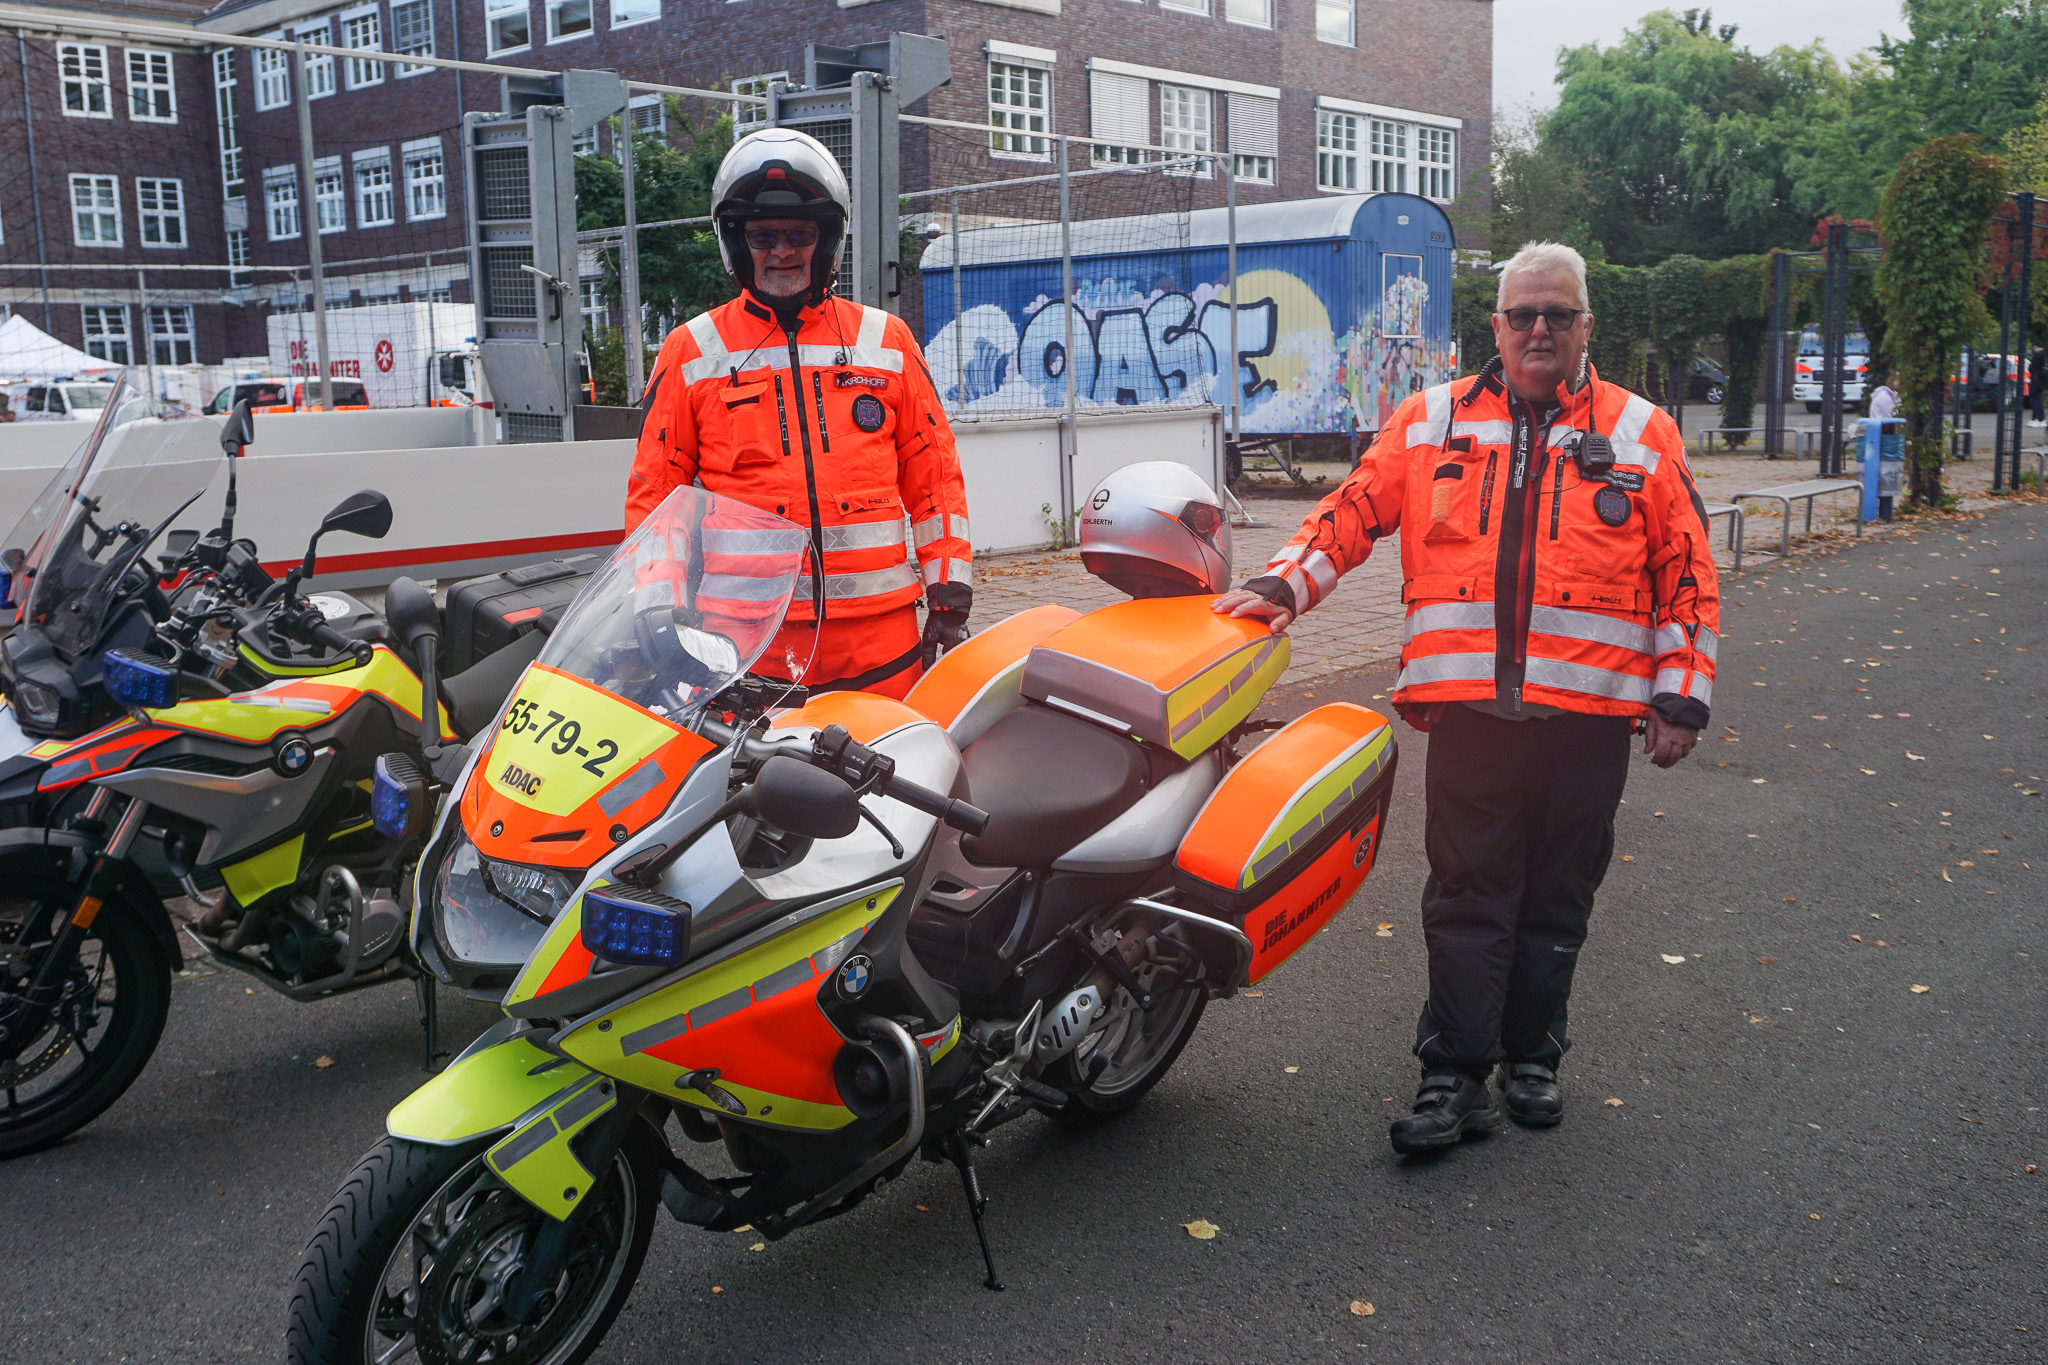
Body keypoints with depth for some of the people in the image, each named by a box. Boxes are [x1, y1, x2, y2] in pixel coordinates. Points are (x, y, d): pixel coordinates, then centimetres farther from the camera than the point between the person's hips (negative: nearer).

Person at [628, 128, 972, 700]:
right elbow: (654, 492, 9)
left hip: (880, 630, 1)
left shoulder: (887, 341, 10)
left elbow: (933, 474, 11)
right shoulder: (691, 351, 7)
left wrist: (950, 599, 6)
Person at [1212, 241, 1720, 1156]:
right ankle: (1454, 1075, 7)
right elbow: (1352, 511, 9)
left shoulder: (1641, 434, 8)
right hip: (1469, 703, 0)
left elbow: (1686, 574, 8)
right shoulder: (1432, 422, 9)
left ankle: (1530, 1057, 26)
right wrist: (1283, 585, -5)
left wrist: (1682, 696, 3)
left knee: (1556, 900, 11)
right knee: (1467, 896, 0)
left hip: (1589, 709, 1)